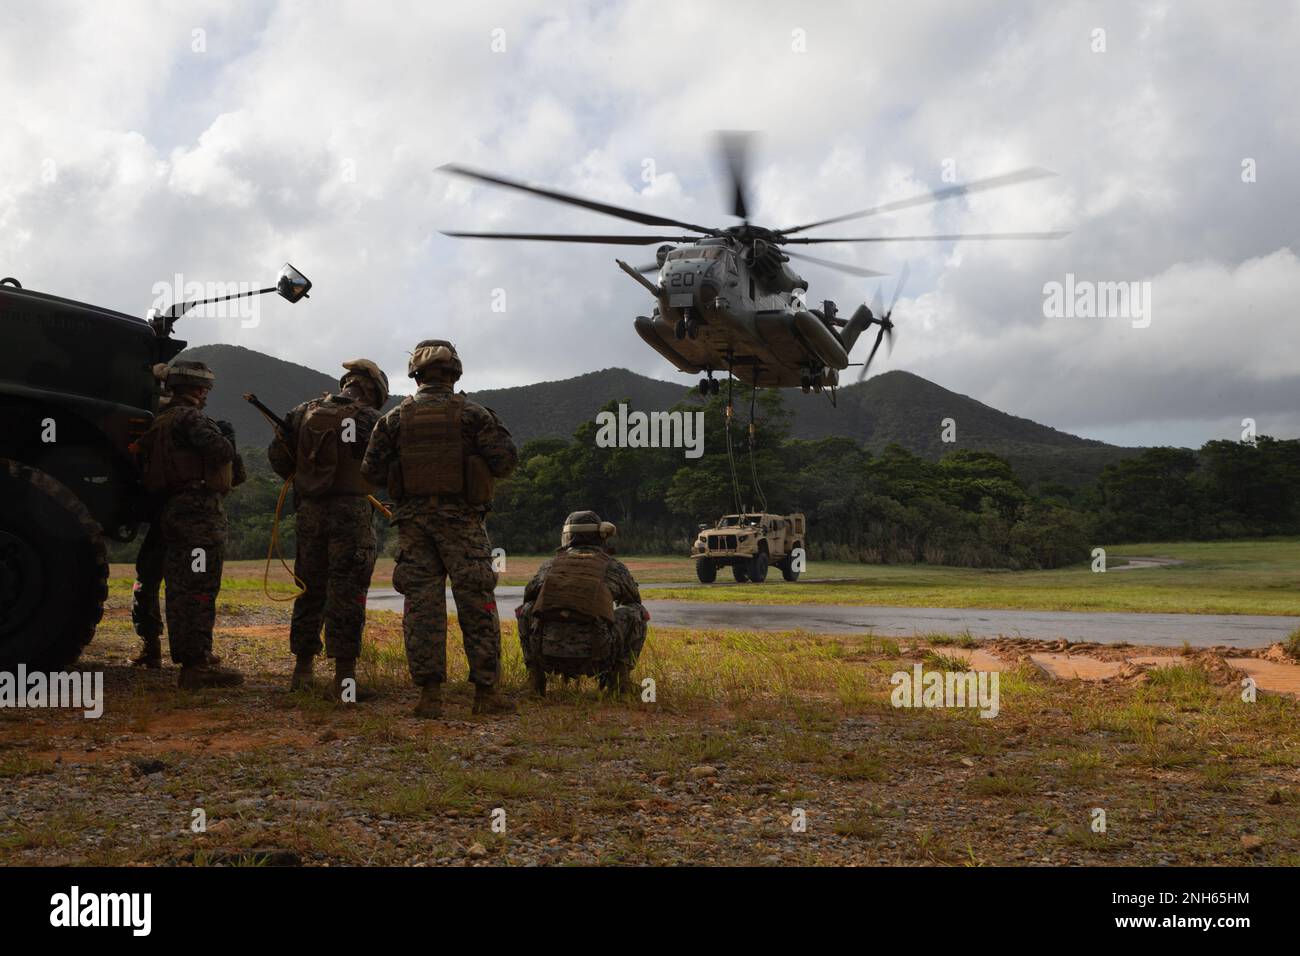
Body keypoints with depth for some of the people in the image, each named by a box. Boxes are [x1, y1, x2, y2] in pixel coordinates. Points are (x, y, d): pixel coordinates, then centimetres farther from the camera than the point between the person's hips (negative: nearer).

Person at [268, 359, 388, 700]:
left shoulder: (304, 412, 8)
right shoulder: (368, 419, -6)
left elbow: (277, 456, 10)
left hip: (309, 512, 5)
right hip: (351, 512, -5)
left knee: (310, 590, 16)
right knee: (347, 594, -2)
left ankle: (302, 668, 25)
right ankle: (344, 678, -3)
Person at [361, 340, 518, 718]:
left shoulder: (395, 418, 5)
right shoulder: (472, 414, -2)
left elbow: (372, 471, 4)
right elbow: (505, 461, -6)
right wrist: (497, 428, 13)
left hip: (413, 521, 2)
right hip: (460, 518, -2)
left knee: (422, 605, 4)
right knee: (477, 605, 3)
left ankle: (430, 693, 1)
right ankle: (486, 692, 3)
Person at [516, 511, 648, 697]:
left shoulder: (550, 566, 20)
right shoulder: (614, 567, 15)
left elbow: (529, 598, 36)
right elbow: (633, 603, 33)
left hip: (550, 658, 2)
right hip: (594, 657, -2)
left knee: (525, 610, 30)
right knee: (637, 611, 20)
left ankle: (535, 673, 17)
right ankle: (620, 676, 12)